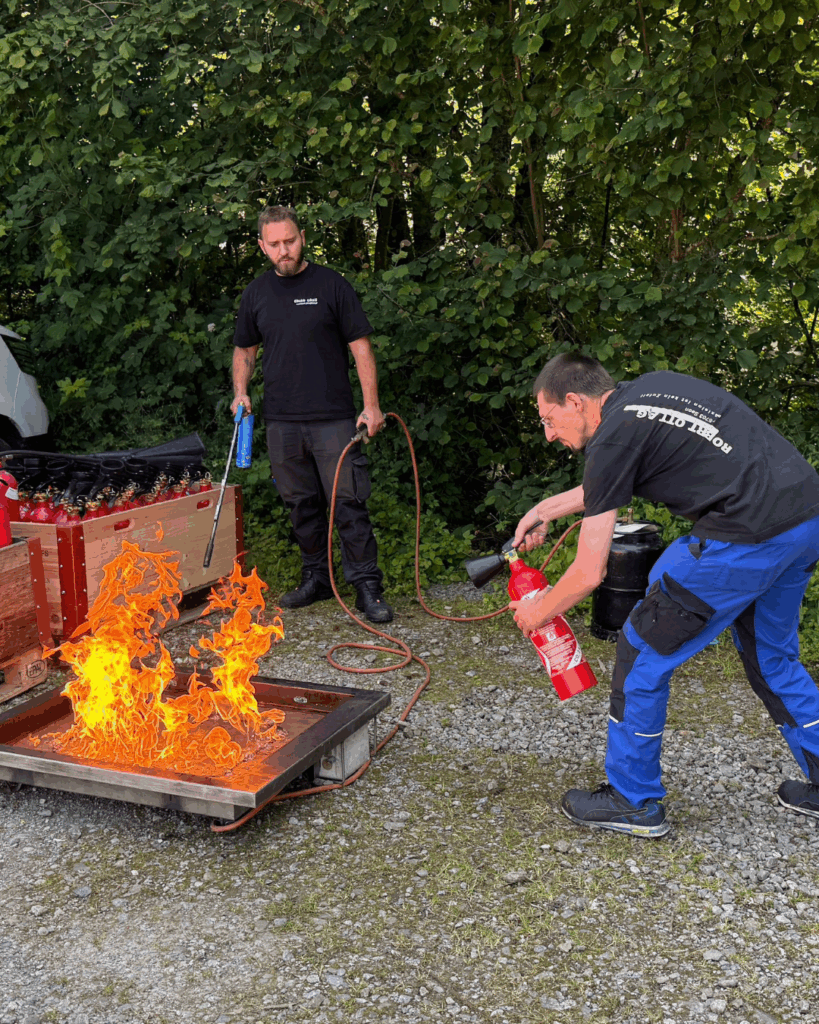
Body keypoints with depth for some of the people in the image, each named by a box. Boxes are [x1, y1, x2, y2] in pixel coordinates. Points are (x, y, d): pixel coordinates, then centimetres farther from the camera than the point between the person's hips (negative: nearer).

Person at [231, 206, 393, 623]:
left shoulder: (331, 284, 0)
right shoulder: (256, 292, 12)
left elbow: (360, 346, -1)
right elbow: (245, 349, 22)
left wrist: (371, 404, -9)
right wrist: (240, 392, 5)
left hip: (333, 417, -4)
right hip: (281, 421, 4)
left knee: (348, 501, -6)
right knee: (302, 504, 11)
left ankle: (367, 587, 0)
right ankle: (316, 577, 24)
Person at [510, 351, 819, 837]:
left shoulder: (613, 439, -7)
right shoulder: (651, 388, 17)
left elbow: (588, 574, -3)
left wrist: (536, 613, 14)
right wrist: (547, 509, 35)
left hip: (748, 537, -9)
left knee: (644, 654, 7)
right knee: (771, 656, 28)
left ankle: (634, 801, 21)